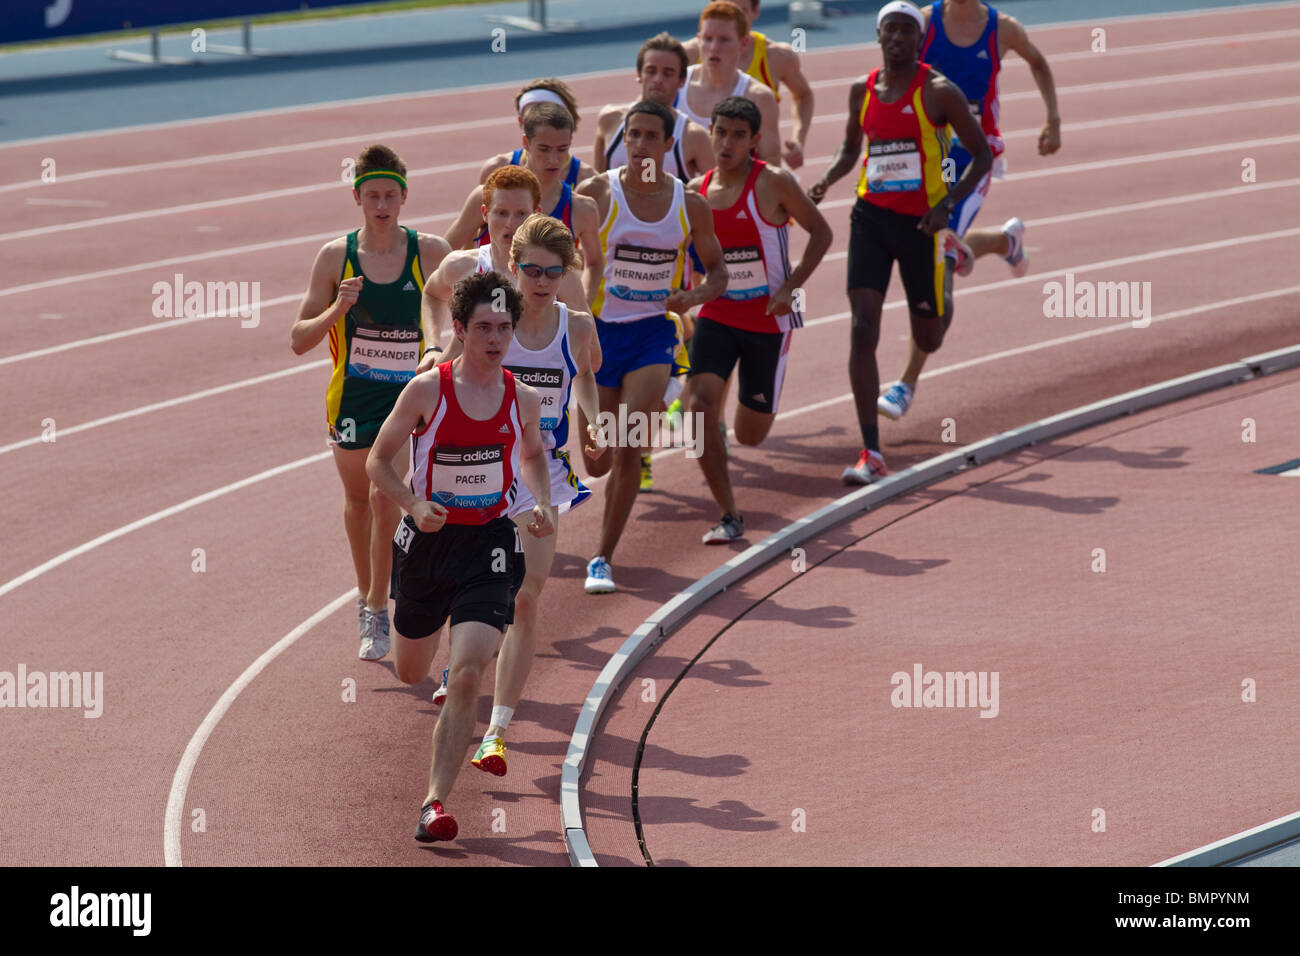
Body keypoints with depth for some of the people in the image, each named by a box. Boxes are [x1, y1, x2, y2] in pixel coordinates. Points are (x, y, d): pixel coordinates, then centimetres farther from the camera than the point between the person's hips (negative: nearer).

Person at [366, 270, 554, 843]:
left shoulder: (523, 400, -3)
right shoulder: (427, 391, -12)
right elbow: (377, 461, -5)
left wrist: (543, 505, -1)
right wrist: (415, 505, -22)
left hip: (489, 544, 0)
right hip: (429, 538, 0)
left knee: (466, 677, -17)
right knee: (410, 674, 19)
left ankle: (435, 802, -13)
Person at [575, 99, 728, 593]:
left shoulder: (690, 205, -2)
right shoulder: (596, 194, -8)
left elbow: (717, 271, 9)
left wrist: (694, 296, -12)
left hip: (654, 331, 0)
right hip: (600, 330, 0)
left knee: (629, 449, -14)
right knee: (596, 461, 6)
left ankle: (603, 558, -4)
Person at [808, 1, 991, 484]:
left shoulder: (938, 92, -8)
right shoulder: (862, 90, 6)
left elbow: (982, 154, -3)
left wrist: (948, 203, -16)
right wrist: (826, 180, 2)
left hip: (920, 222, -3)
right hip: (871, 217, 3)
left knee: (928, 340, 10)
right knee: (862, 330, -12)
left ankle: (946, 286, 51)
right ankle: (871, 454, -12)